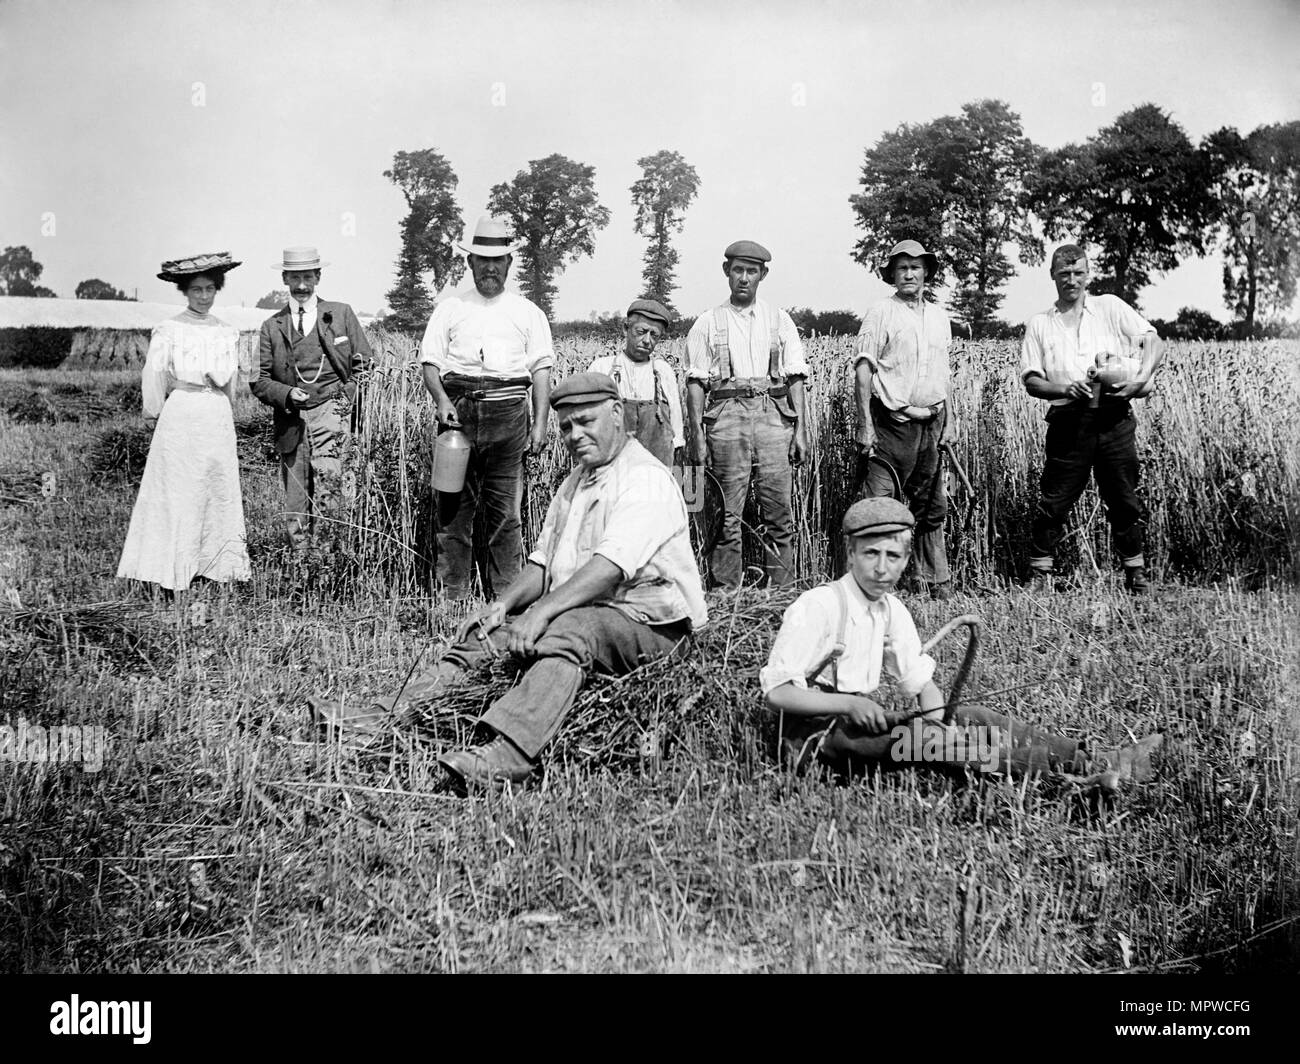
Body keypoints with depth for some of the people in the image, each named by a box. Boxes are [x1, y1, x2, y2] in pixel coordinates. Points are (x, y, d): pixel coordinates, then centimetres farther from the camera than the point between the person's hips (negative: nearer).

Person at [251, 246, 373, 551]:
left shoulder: (341, 314, 9)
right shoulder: (272, 326, 12)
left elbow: (364, 364, 10)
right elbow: (260, 381, 10)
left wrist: (348, 399, -4)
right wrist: (287, 394, -9)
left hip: (332, 410, -2)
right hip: (292, 420, 2)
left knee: (328, 471, -26)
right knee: (296, 500, 3)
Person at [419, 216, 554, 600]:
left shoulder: (528, 312, 16)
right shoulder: (450, 308, 15)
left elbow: (541, 368, 10)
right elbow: (430, 362, 9)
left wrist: (540, 423, 0)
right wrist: (441, 400, -10)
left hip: (507, 410, 0)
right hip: (458, 409, 0)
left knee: (505, 510, -2)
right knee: (454, 507, -1)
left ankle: (504, 595, 2)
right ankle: (451, 595, 2)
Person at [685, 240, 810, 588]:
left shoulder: (779, 321, 15)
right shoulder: (707, 323, 10)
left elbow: (795, 378, 12)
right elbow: (696, 383, 5)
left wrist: (800, 429, 4)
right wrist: (696, 434, -4)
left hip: (773, 414, 1)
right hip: (726, 415, -1)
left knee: (779, 513, -2)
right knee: (727, 516, -3)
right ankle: (726, 593, 2)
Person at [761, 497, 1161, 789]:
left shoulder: (891, 611, 10)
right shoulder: (817, 607, -15)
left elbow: (924, 684, 12)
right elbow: (776, 693, -17)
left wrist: (938, 722, -10)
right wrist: (849, 704, -26)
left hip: (863, 726, 8)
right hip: (819, 736, -8)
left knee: (968, 718, -11)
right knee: (915, 737, -29)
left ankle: (1093, 764, -18)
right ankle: (1077, 772, -32)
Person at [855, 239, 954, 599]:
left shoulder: (939, 316, 15)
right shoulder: (880, 314, -3)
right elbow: (864, 369, -8)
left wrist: (947, 418, 14)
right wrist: (865, 424, -15)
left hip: (931, 425, 6)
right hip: (892, 424, -6)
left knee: (931, 508, 12)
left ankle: (937, 583, 20)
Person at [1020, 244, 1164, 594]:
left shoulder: (1110, 307, 11)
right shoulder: (1039, 323, 11)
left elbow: (1154, 343, 4)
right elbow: (1031, 380, 5)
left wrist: (1142, 377, -14)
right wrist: (1064, 388, -14)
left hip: (1115, 418, 0)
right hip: (1069, 421, 0)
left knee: (1124, 501, 6)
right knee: (1054, 502, -2)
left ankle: (1137, 576, 16)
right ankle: (1039, 575, 7)